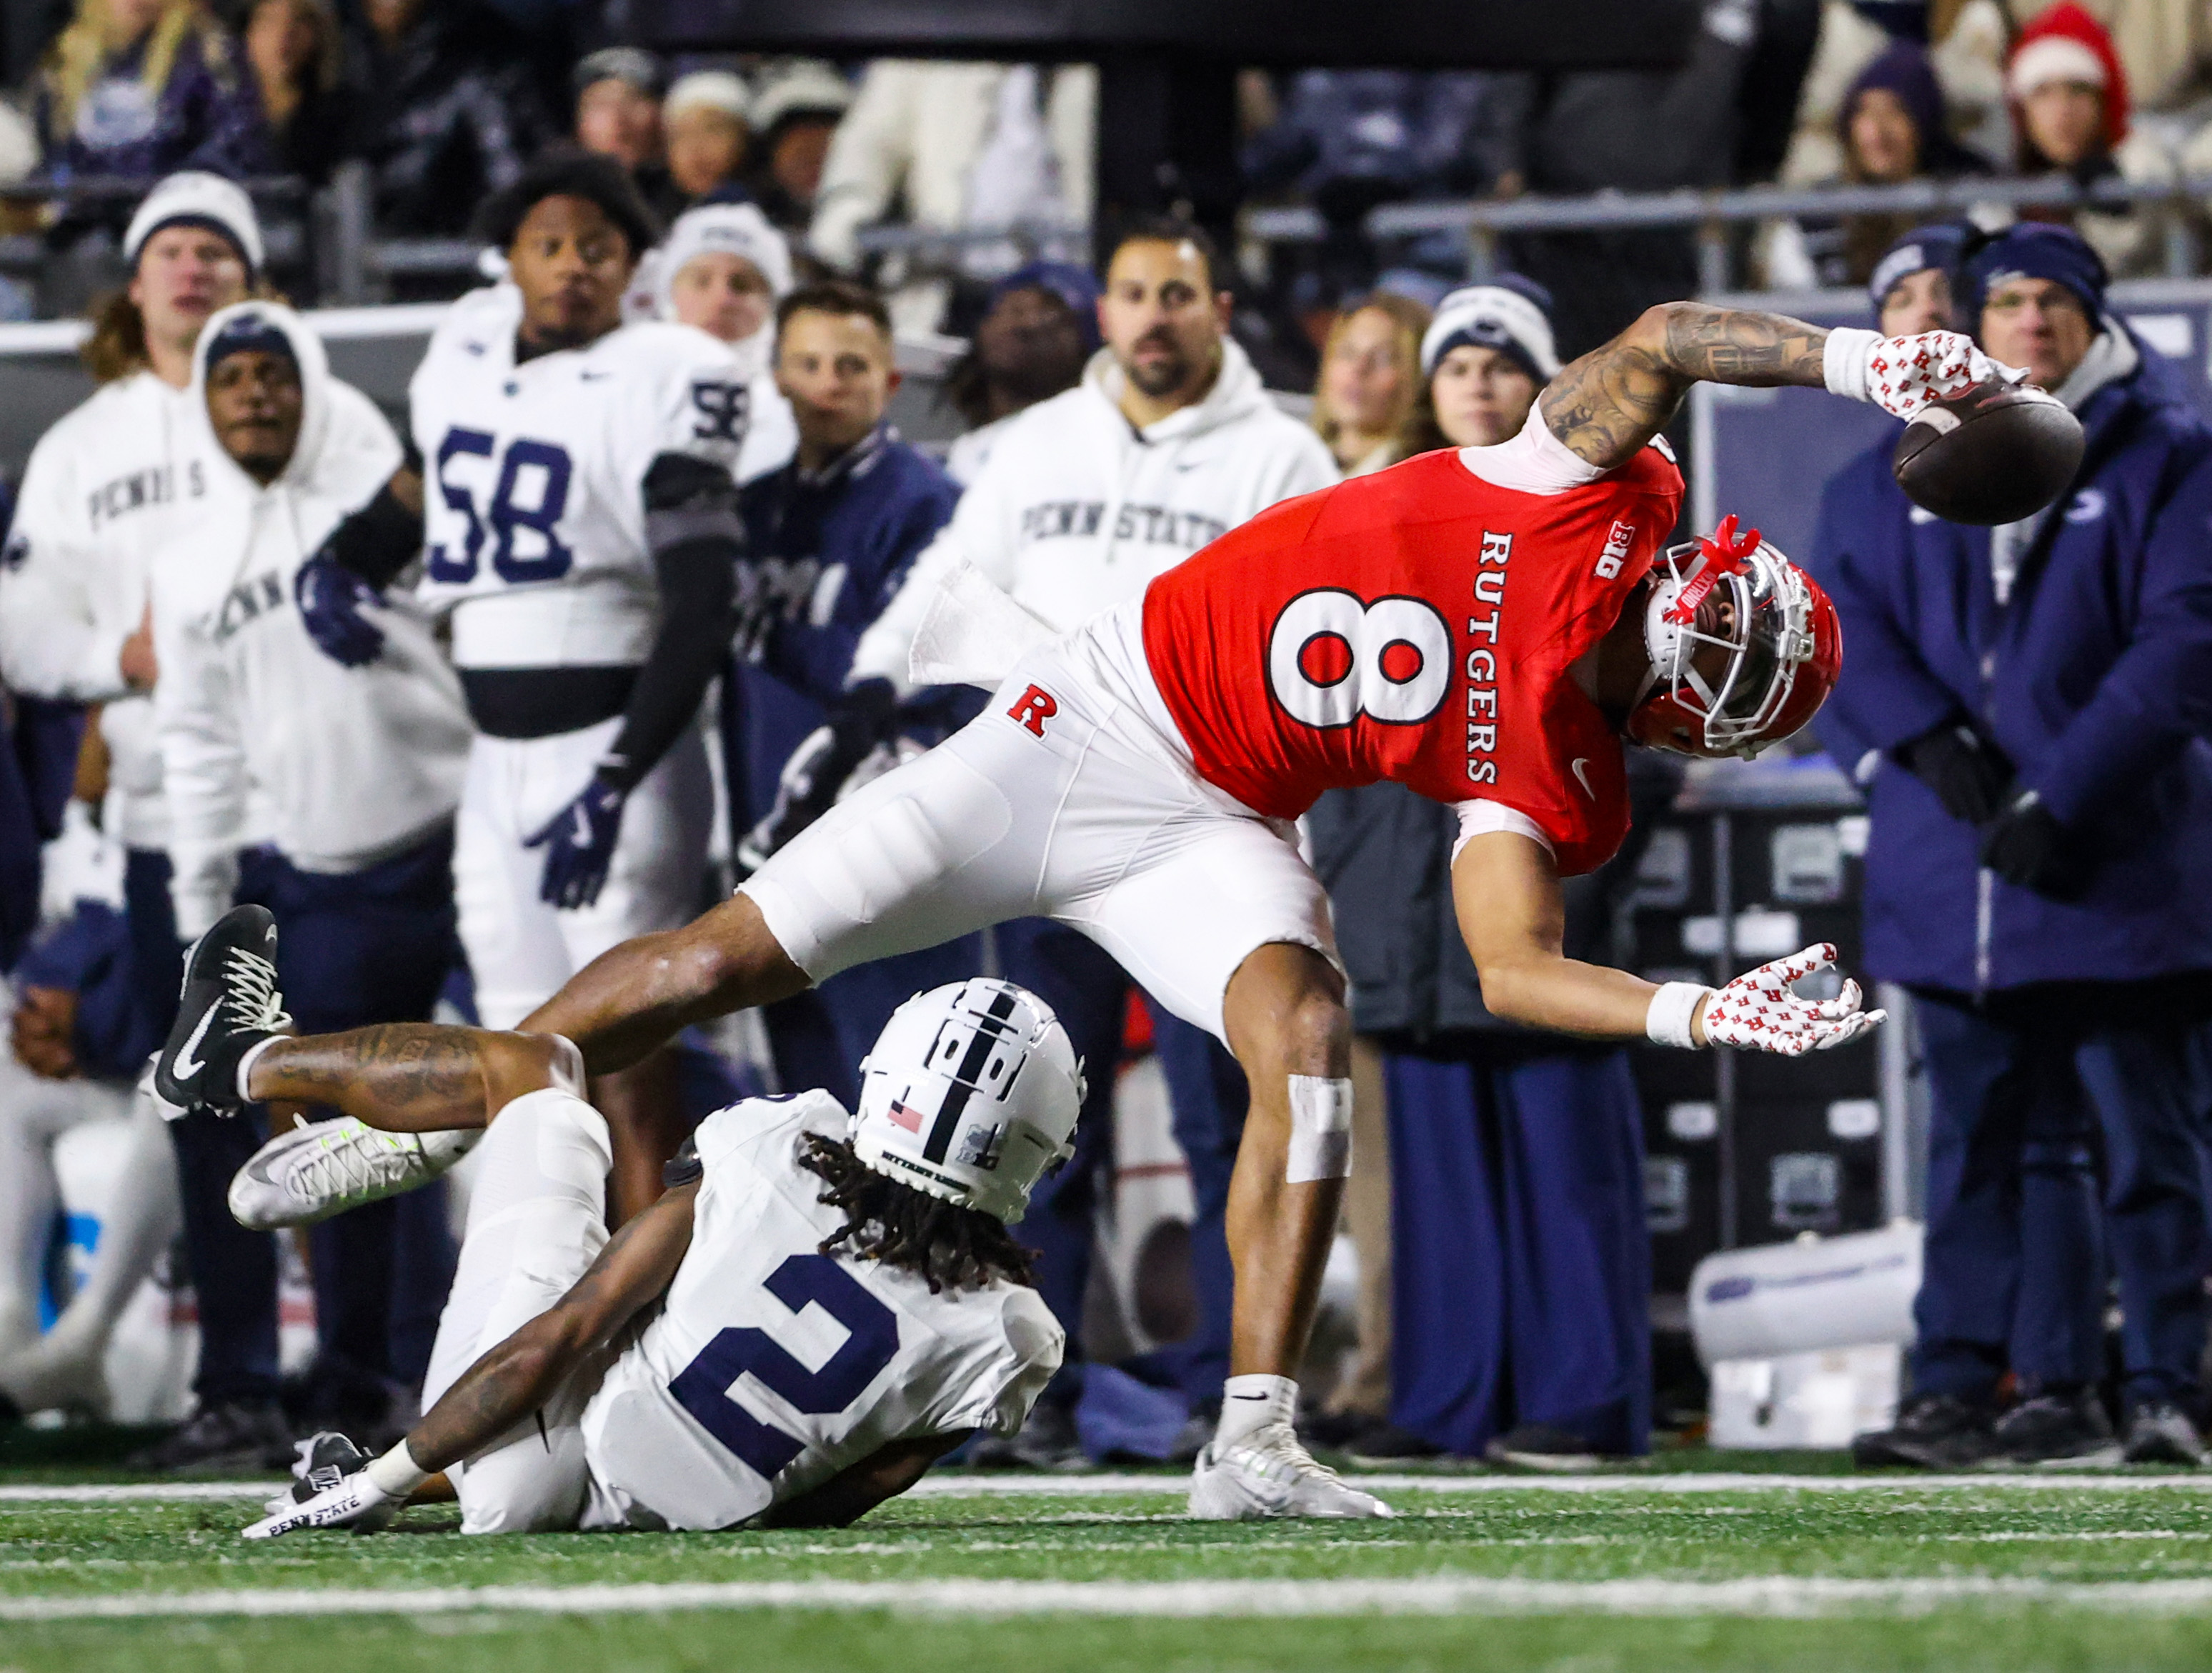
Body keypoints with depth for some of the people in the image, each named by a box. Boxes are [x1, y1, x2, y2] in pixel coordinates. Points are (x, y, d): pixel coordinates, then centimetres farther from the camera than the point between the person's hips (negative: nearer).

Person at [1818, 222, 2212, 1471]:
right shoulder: (1905, 466, 13)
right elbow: (1846, 616, 7)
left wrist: (2063, 795, -16)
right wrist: (1927, 735, -12)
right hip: (1954, 873, 3)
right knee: (1984, 1141, 6)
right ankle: (1963, 1389, 8)